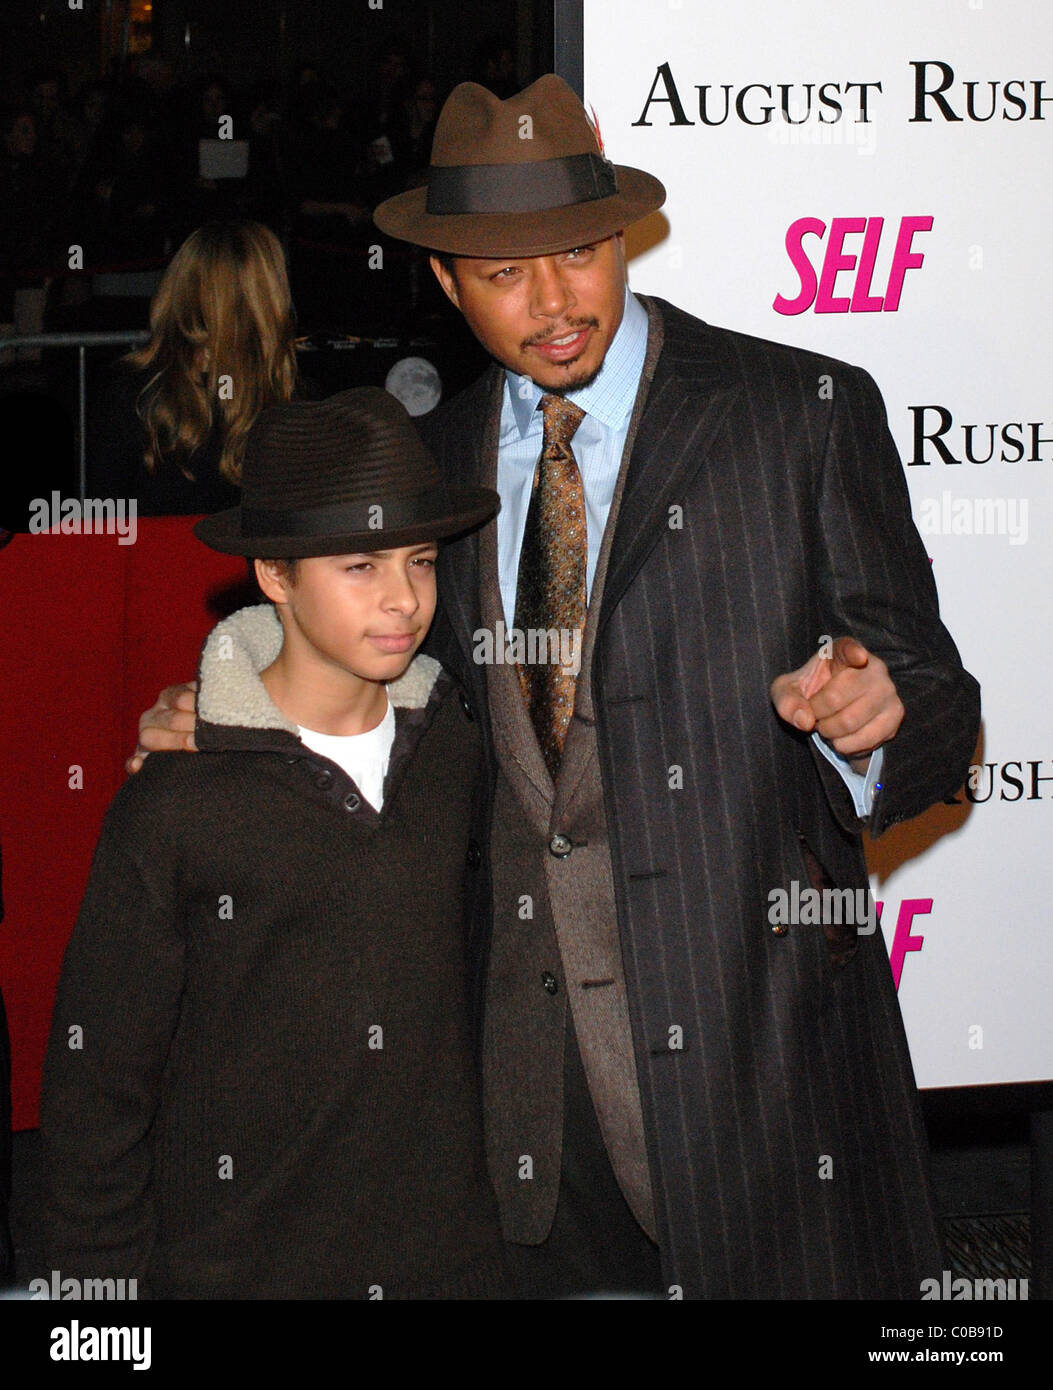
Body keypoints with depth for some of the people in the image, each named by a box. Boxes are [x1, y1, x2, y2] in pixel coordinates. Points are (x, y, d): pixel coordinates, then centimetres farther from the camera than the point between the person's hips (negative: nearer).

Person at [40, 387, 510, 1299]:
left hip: (453, 1257, 3)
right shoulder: (176, 805, -13)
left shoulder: (458, 752, 0)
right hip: (235, 1265, -3)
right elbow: (96, 1077, -5)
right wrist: (103, 1276, -3)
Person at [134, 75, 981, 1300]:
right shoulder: (438, 459, 10)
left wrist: (869, 718, -25)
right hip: (530, 1054, 4)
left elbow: (935, 709, -2)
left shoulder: (804, 413, -3)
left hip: (752, 1039, -3)